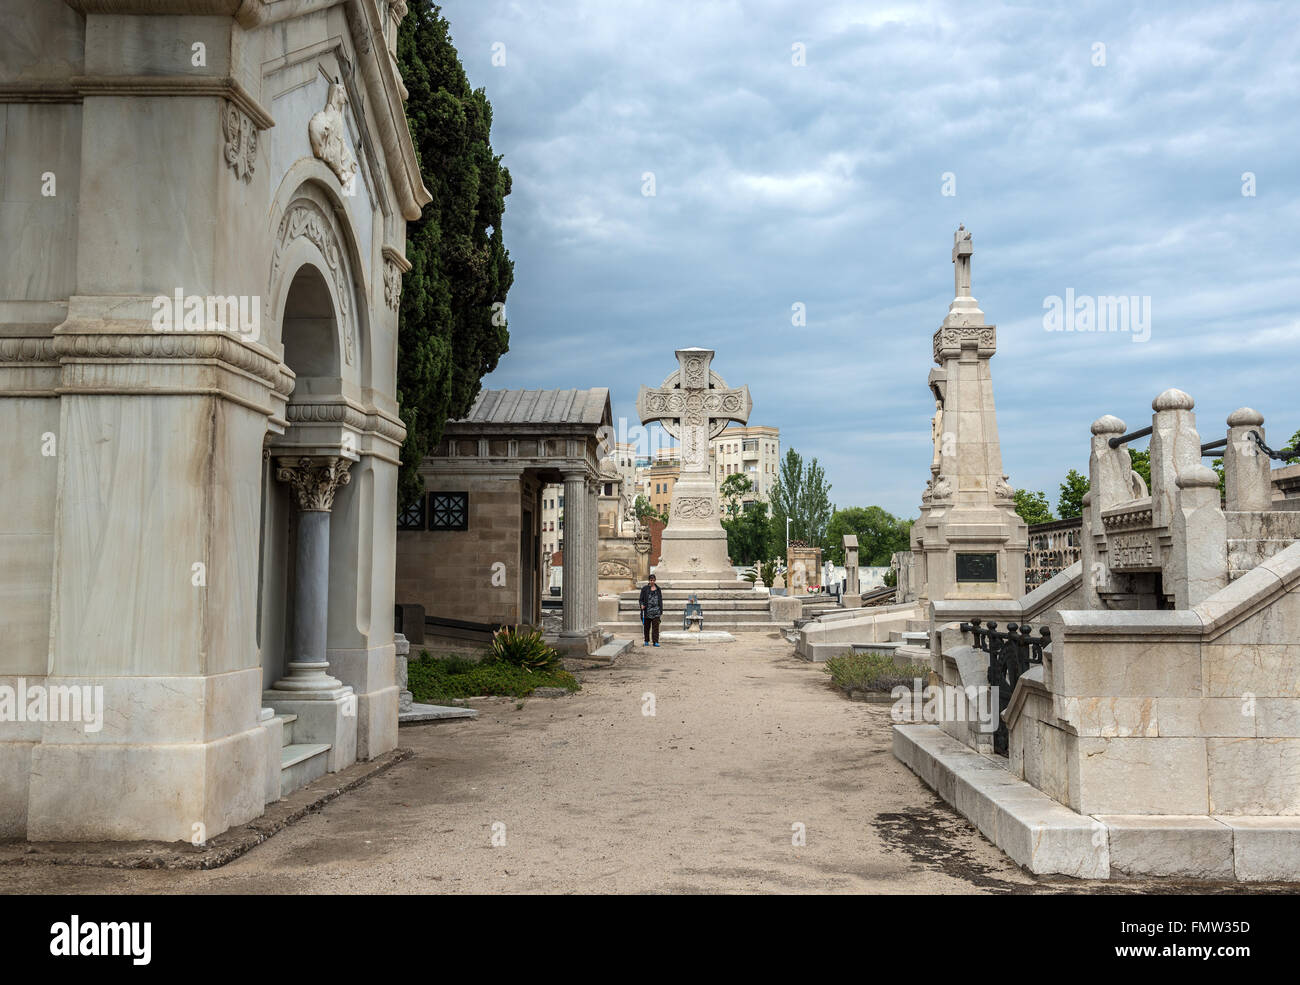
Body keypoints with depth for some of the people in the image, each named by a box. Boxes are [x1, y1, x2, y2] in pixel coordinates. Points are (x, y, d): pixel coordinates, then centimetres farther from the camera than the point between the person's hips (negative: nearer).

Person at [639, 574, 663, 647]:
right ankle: (646, 641, 19)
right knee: (646, 627, 7)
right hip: (647, 611, -1)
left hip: (656, 611, 1)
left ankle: (656, 642, -6)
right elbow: (641, 599, 4)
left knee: (655, 627, -6)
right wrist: (642, 605, -16)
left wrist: (661, 611, 9)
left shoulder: (658, 589, 10)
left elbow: (660, 600, 13)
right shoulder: (645, 589, 4)